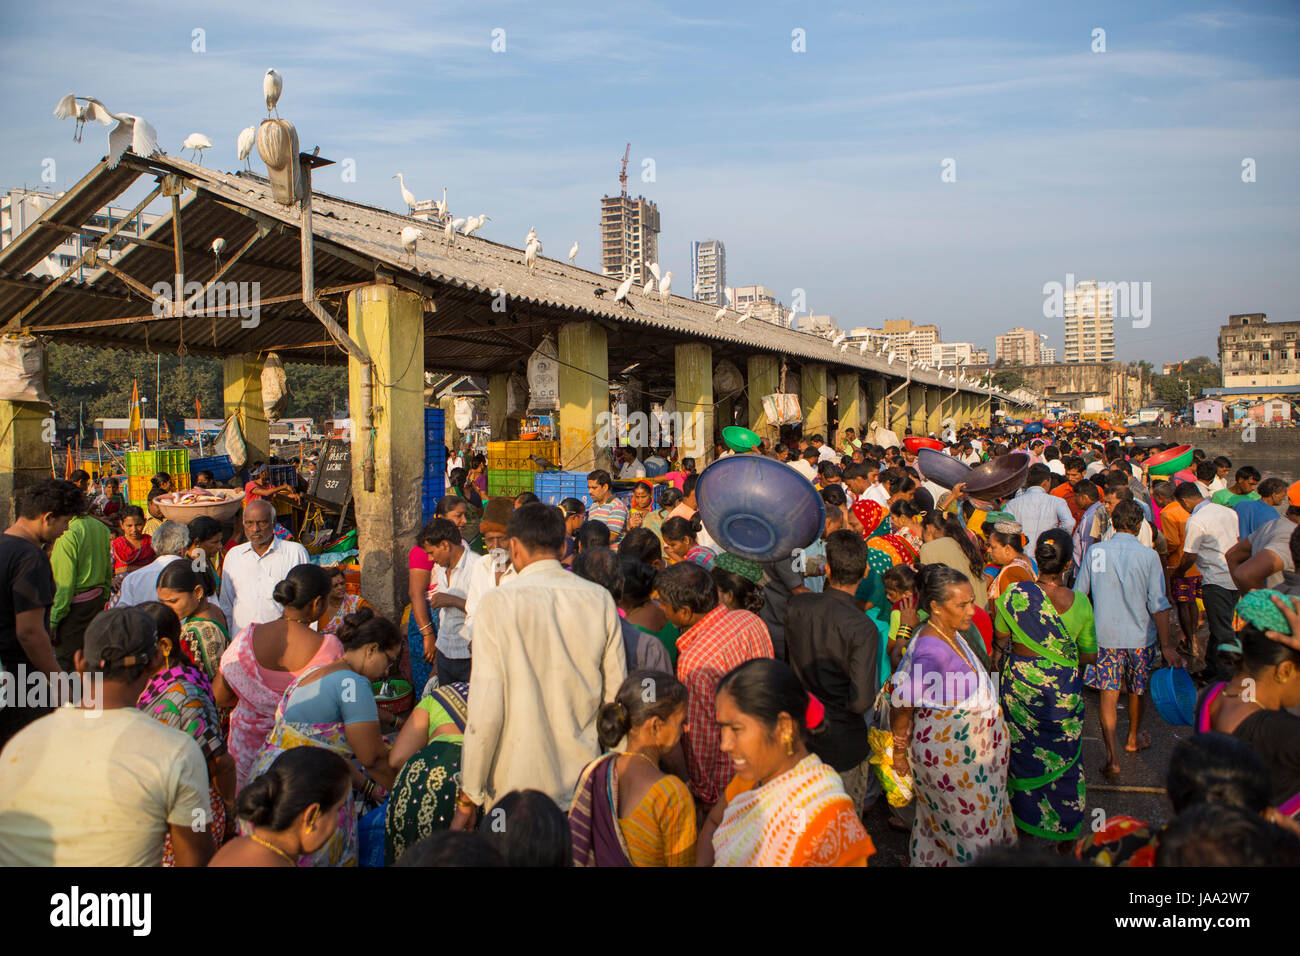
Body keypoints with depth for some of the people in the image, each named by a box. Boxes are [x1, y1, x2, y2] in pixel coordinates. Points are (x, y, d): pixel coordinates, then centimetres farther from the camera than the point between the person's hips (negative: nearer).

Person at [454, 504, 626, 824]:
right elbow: (616, 697, 2)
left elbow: (486, 707, -12)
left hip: (516, 786, -3)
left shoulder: (497, 603, -10)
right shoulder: (600, 600, -1)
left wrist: (469, 798, -3)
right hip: (584, 786, 3)